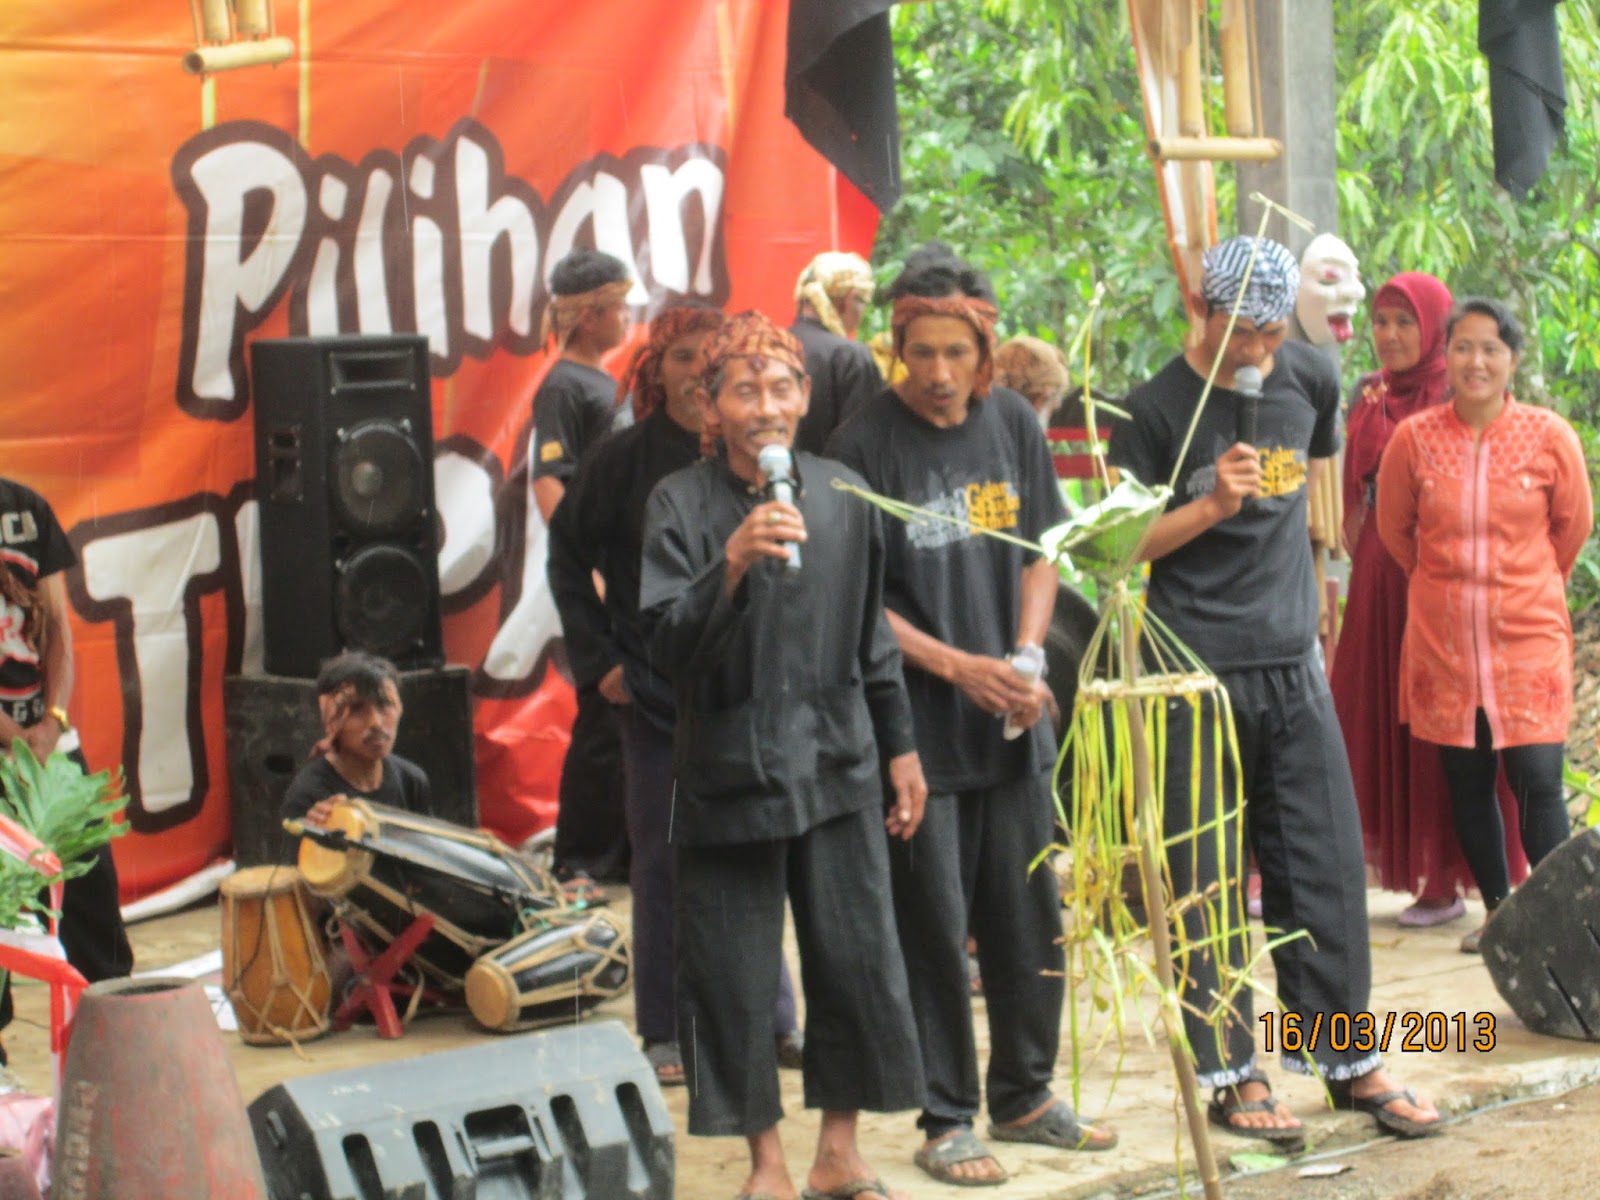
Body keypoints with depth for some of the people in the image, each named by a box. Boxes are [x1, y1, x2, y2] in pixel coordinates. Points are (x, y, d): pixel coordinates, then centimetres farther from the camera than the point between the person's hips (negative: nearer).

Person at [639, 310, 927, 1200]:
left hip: (837, 764, 3)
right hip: (729, 772, -3)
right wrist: (732, 566, -30)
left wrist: (900, 745, 16)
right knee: (735, 974, 2)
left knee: (857, 956, 4)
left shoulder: (844, 495, 5)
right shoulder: (682, 504, -6)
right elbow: (669, 643, -15)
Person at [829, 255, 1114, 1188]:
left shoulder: (1013, 424, 3)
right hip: (918, 724, -4)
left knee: (1030, 916, 12)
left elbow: (1040, 554, 11)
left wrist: (1027, 653, -5)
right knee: (935, 925, 2)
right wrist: (955, 665, -15)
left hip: (1012, 720, 4)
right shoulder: (865, 443, -10)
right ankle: (946, 1119, 15)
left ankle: (1025, 1094, 28)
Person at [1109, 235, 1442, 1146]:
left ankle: (1350, 1061, 17)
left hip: (1293, 661, 4)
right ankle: (1231, 1073, 9)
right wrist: (1213, 506, -20)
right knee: (1210, 883, 1)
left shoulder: (1311, 378, 5)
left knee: (1327, 865, 7)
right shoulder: (1157, 410, -9)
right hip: (1197, 671, -4)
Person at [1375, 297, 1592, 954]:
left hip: (1528, 635, -2)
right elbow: (1394, 528, 12)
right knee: (1467, 782, 8)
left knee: (1537, 781, -8)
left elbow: (1573, 525, 9)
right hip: (1442, 639, 2)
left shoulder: (1549, 437, -6)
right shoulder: (1414, 438, -5)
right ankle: (1497, 910, 24)